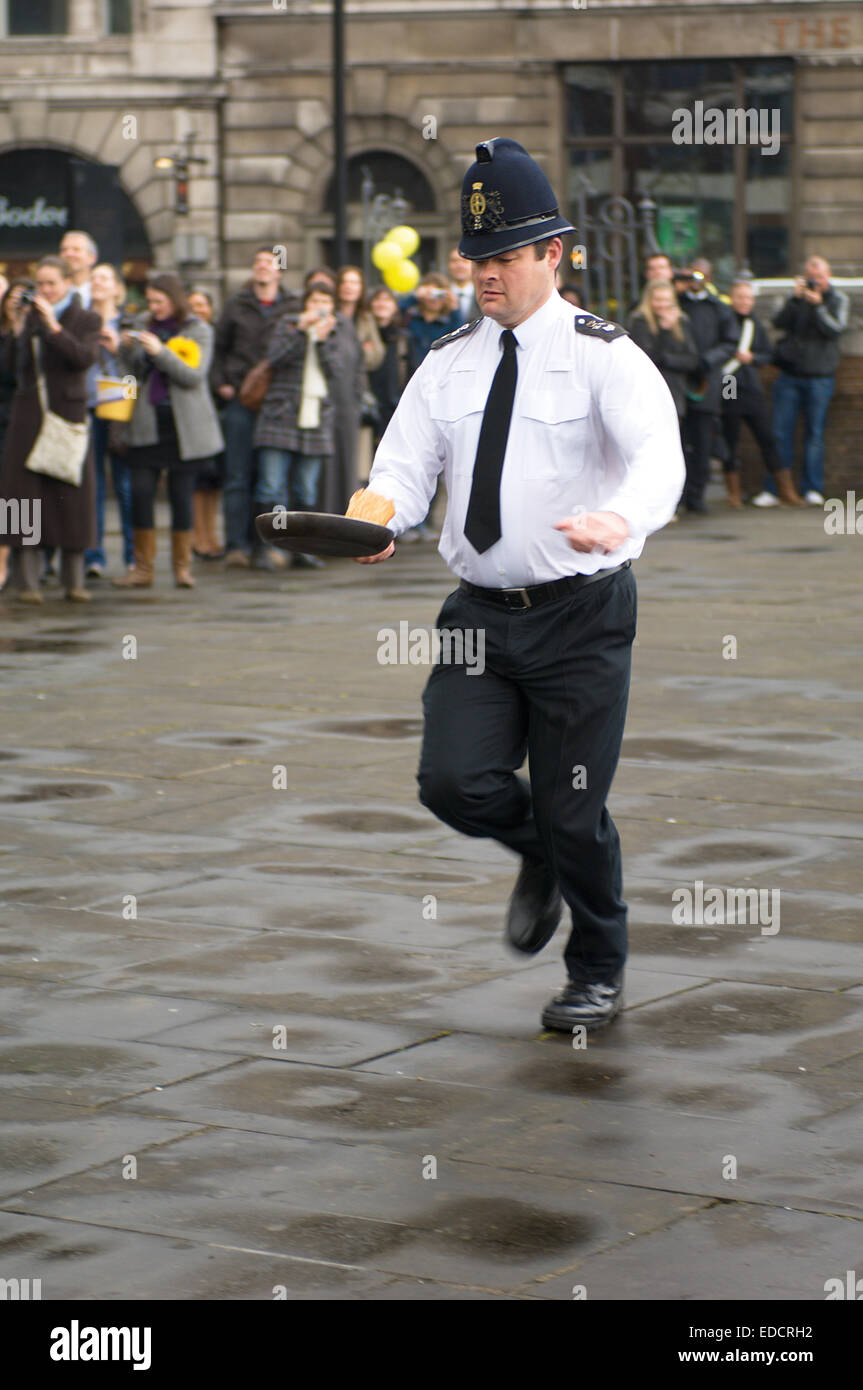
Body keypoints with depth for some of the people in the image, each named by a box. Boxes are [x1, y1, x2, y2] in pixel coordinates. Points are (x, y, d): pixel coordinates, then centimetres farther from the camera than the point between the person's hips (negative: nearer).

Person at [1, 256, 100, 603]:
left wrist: (53, 327, -18)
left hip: (68, 412, -2)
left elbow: (86, 357, -14)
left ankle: (74, 580, 7)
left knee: (72, 493, 0)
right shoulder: (29, 316, 10)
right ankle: (28, 581, 0)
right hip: (28, 415, 2)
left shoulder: (86, 320, 4)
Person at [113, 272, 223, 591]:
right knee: (140, 492, -5)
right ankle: (142, 568, 2)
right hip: (147, 423, 3)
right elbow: (133, 371, 13)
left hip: (184, 427, -3)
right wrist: (127, 349, -7)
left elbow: (194, 376, -11)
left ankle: (182, 566, 12)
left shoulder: (198, 331, 0)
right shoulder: (143, 324, 11)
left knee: (181, 495, 0)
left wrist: (161, 351, -21)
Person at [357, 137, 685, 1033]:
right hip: (481, 612, 4)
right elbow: (406, 464, 4)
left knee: (574, 813, 1)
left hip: (581, 615, -4)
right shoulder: (449, 364, 8)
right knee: (453, 780, -12)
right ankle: (539, 855, 24)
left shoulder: (601, 355, -7)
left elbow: (658, 455, -22)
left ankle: (598, 974, 28)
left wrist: (620, 520, -44)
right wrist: (381, 520, -20)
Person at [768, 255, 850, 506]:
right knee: (780, 432, -2)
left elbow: (836, 330, -11)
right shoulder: (798, 296, 8)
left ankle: (812, 488, 6)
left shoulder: (837, 299, 3)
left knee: (814, 434, 1)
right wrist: (795, 299, -17)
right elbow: (779, 323, -6)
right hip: (789, 375, 1)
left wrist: (818, 306, -22)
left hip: (819, 377, -1)